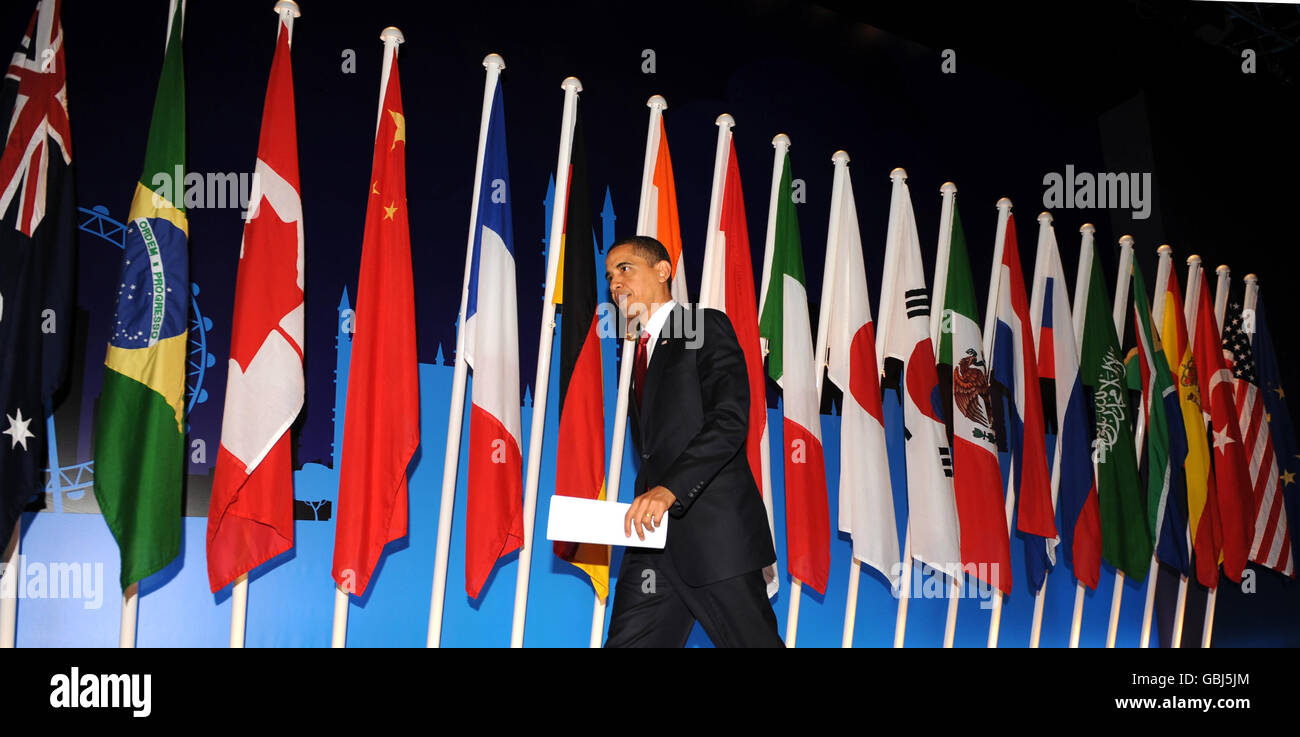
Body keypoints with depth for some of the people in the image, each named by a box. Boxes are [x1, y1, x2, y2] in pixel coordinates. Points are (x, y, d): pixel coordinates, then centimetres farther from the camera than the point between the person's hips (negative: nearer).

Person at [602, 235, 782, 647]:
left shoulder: (707, 327, -2)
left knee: (753, 640, -1)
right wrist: (645, 502, 7)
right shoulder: (640, 352, 23)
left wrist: (669, 489, -26)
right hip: (656, 536, 7)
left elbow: (730, 419, -16)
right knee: (626, 641, 1)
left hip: (716, 534, -7)